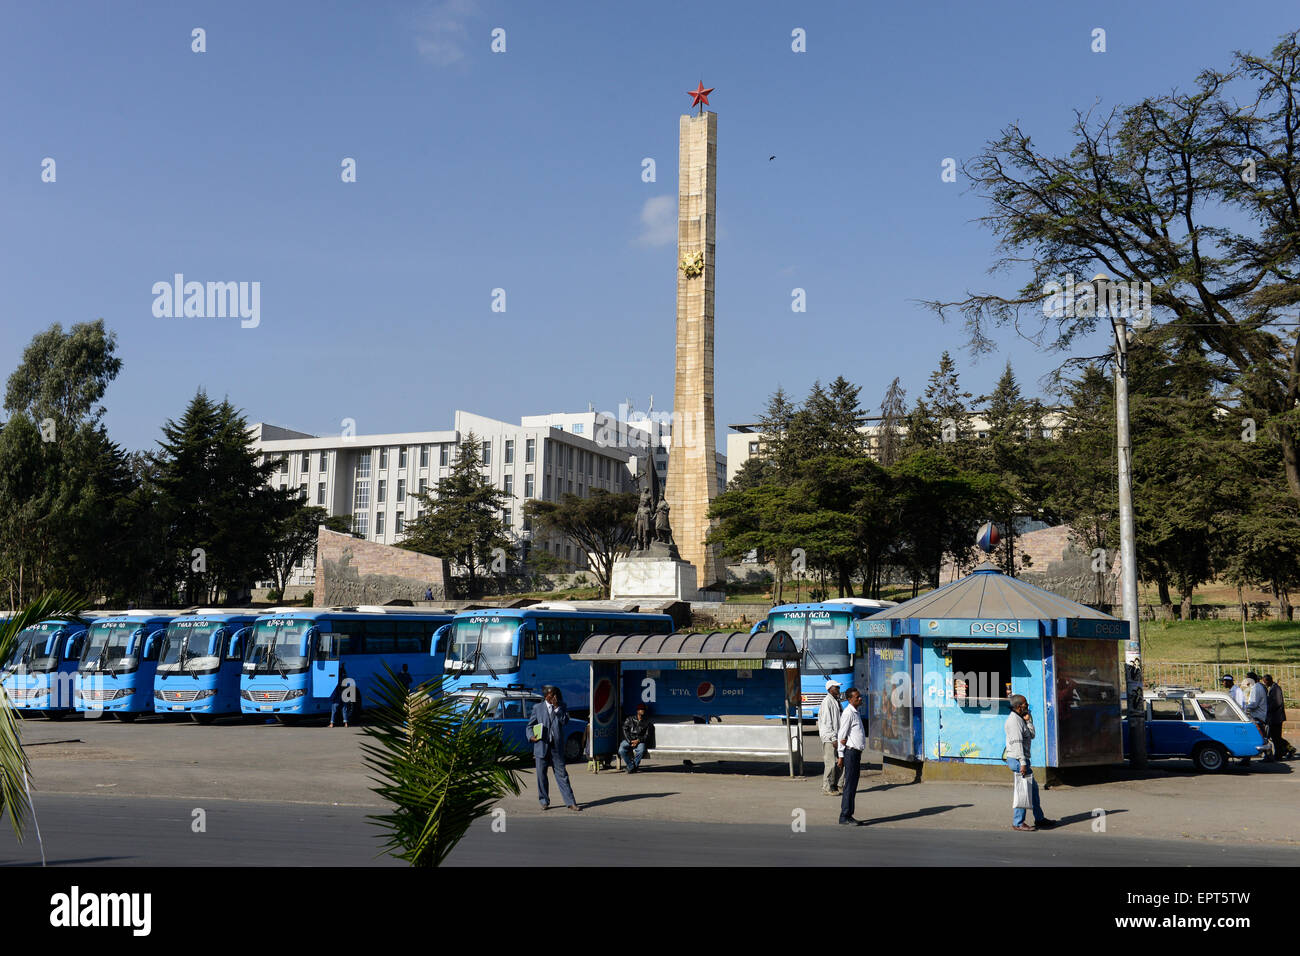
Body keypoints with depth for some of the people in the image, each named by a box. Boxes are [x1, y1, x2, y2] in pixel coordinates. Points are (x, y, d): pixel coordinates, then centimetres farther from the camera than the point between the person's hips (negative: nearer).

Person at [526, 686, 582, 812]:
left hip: (557, 747, 0)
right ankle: (544, 802, 17)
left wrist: (557, 707, -11)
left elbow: (565, 720, -5)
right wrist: (531, 736, -6)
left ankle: (570, 802, 0)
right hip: (541, 746, 0)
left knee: (562, 774, -1)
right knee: (541, 775, 4)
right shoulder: (537, 707, 9)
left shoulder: (561, 706, 10)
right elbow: (530, 725, 12)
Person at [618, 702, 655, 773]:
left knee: (641, 750, -36)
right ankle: (631, 767, -17)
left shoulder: (647, 722, 14)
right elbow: (625, 731, 7)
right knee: (621, 750, -28)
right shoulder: (630, 720, 17)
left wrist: (638, 740, -11)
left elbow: (647, 735, 5)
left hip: (640, 741, -1)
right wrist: (630, 741, -9)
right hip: (628, 740, 1)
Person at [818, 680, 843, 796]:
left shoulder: (836, 701, 17)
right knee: (831, 763, -9)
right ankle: (827, 788, -2)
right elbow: (826, 722, -17)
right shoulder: (827, 701, -12)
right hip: (829, 738, -9)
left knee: (839, 762, 11)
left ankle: (835, 785, 21)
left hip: (836, 737, 9)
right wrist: (833, 738, -20)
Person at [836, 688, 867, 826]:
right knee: (849, 785, -7)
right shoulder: (848, 713, -13)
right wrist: (841, 756, -15)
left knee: (853, 785, 11)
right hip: (850, 752, -9)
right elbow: (842, 735, -14)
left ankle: (849, 815, 16)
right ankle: (844, 817, -4)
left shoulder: (856, 713, 16)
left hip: (857, 752, 9)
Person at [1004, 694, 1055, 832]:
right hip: (1018, 760, -11)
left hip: (1021, 760, 11)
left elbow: (1031, 735, 13)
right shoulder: (1014, 720, -16)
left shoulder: (1020, 719, 16)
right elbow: (1017, 743, -22)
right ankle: (1018, 823, -1)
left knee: (1033, 788, 17)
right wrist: (1022, 763, -26)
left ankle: (1039, 819, 27)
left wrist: (1028, 720, 3)